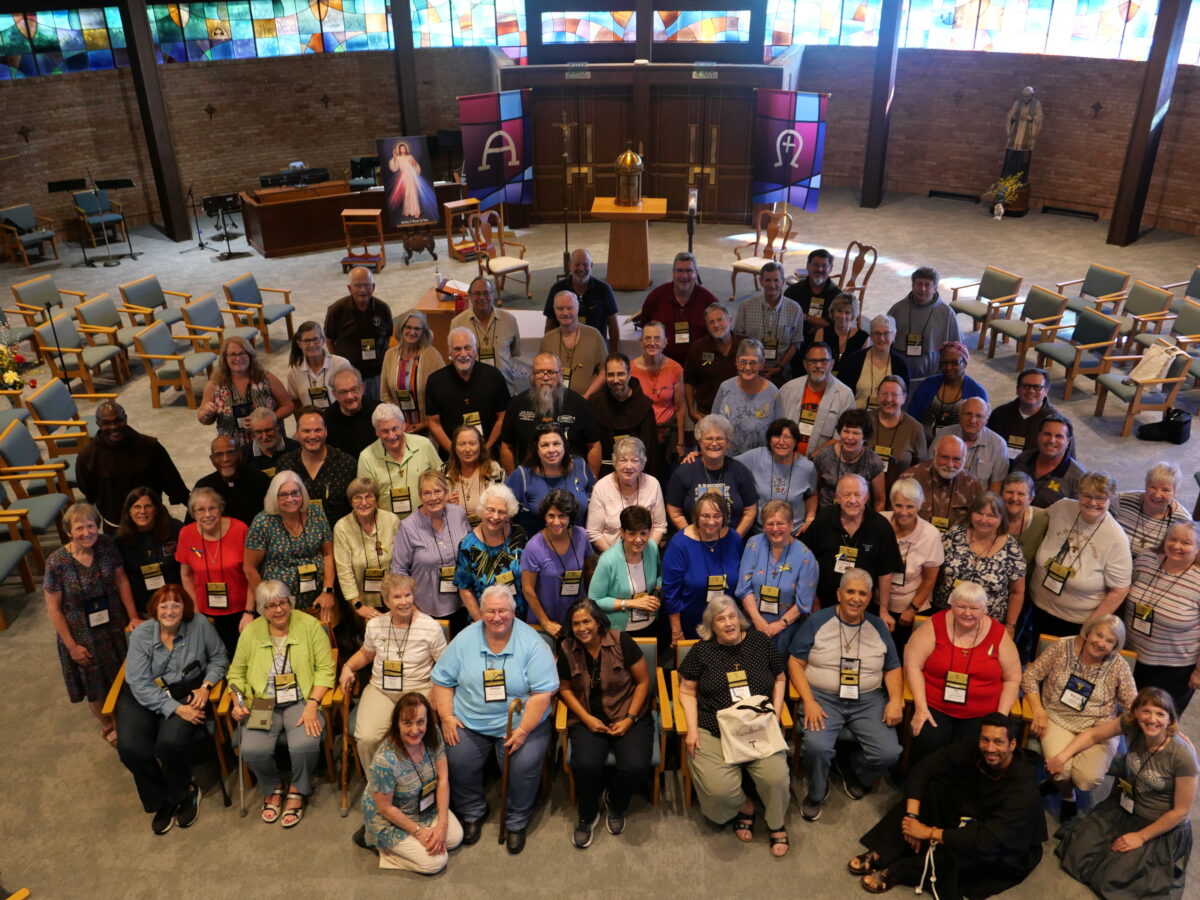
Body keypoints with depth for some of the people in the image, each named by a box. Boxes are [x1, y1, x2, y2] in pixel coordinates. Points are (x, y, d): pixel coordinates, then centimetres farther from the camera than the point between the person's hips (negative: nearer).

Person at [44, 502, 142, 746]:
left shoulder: (107, 545, -16)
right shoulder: (57, 562, -24)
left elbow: (121, 581, -3)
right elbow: (54, 608, -16)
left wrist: (133, 616, -4)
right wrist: (72, 646, -12)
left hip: (114, 625, 3)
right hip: (82, 634, -2)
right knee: (96, 684, 19)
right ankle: (107, 726, 45)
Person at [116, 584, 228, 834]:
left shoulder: (200, 625, -7)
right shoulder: (141, 635, -8)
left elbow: (219, 658, 7)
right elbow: (140, 684, -13)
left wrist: (206, 686, -11)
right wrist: (176, 708, -22)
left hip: (187, 691, -1)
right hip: (144, 697, 1)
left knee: (171, 743, -26)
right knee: (131, 749, -22)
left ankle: (184, 793, 7)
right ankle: (161, 801, 7)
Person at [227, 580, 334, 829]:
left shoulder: (310, 626, -1)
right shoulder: (251, 631, 8)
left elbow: (324, 669, -4)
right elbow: (236, 672, 15)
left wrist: (312, 704, -16)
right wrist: (237, 703, -3)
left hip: (300, 701, -2)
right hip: (263, 704, 2)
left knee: (305, 745, -28)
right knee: (252, 750, -24)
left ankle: (297, 790, 6)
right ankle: (273, 788, 11)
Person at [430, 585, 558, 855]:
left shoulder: (532, 643, -9)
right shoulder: (464, 640, 1)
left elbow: (543, 692, -12)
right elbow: (442, 681, 6)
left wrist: (523, 730, -17)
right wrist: (447, 717, -5)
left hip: (520, 723, -2)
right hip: (469, 721, 3)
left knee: (524, 764, -22)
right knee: (457, 759, -17)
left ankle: (516, 822, 8)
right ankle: (472, 813, 14)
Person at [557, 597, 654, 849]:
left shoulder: (621, 641, -11)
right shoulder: (567, 649, -4)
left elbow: (644, 681, -5)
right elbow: (565, 688, 7)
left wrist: (630, 719, -12)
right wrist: (586, 718, -7)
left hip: (628, 716, -1)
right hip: (588, 719, 1)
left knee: (635, 767, -26)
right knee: (585, 765, -28)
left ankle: (615, 805, 11)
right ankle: (587, 816, 5)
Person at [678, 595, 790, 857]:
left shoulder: (760, 641, 7)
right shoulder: (702, 650, 3)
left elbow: (780, 679, 17)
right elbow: (687, 692, 8)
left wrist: (775, 714, 4)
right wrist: (692, 729, -4)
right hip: (714, 731, -1)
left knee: (775, 777, -24)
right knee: (718, 788, -23)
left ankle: (777, 824, 9)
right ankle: (744, 806, 14)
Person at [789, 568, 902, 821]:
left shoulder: (878, 627, 9)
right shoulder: (817, 622, -1)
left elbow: (893, 668, 13)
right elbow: (795, 662, -1)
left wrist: (896, 701, -5)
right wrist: (809, 701, -13)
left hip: (868, 700, 3)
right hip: (823, 698, -3)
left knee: (888, 753, -19)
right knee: (816, 746, -30)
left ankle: (853, 772, 18)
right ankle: (816, 793, 4)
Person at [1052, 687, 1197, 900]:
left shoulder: (1183, 756, -29)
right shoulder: (1131, 725, -19)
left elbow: (1181, 811, -17)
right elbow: (1093, 734, -1)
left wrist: (1141, 837, -10)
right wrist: (1062, 757, -15)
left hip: (1162, 826, -4)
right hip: (1125, 807, 4)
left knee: (1111, 878, -9)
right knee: (1078, 851, -6)